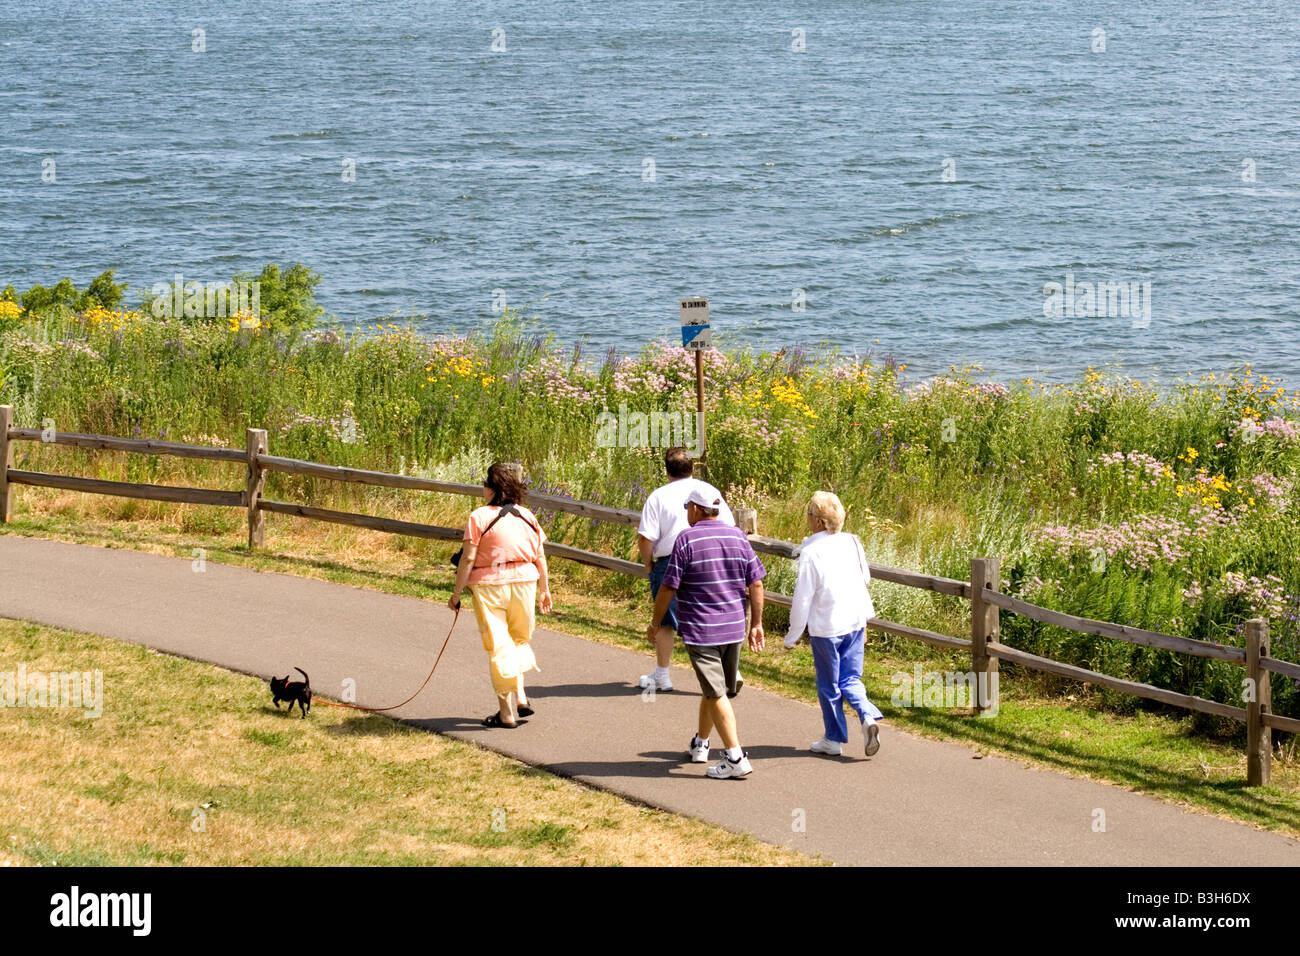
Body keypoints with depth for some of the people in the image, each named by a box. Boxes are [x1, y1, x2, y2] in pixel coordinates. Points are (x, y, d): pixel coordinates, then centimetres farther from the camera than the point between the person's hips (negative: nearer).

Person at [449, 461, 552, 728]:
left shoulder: (480, 517, -10)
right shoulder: (527, 516, 4)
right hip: (524, 580, 4)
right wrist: (544, 590, 17)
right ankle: (520, 696, 11)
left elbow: (468, 559, -12)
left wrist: (457, 592, -4)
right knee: (519, 639, 23)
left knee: (498, 646, 2)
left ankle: (507, 712, 5)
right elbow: (540, 557, 6)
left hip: (489, 585, -4)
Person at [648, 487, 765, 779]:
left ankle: (736, 758, -10)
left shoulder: (687, 540, -12)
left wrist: (655, 623, 2)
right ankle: (700, 744, 36)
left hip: (700, 631, -6)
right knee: (714, 689, 20)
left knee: (716, 694, -4)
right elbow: (756, 584, 4)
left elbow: (668, 588, -11)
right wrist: (757, 623, 13)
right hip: (734, 628, 6)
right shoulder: (738, 537, 3)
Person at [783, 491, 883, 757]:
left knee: (829, 684, 9)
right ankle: (868, 717, -10)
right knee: (850, 679, 14)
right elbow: (864, 581, 14)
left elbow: (802, 598, -14)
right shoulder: (852, 543, 0)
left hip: (825, 628, -5)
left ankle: (834, 739, 18)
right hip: (854, 623, 5)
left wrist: (792, 635, -4)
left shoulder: (811, 553, -17)